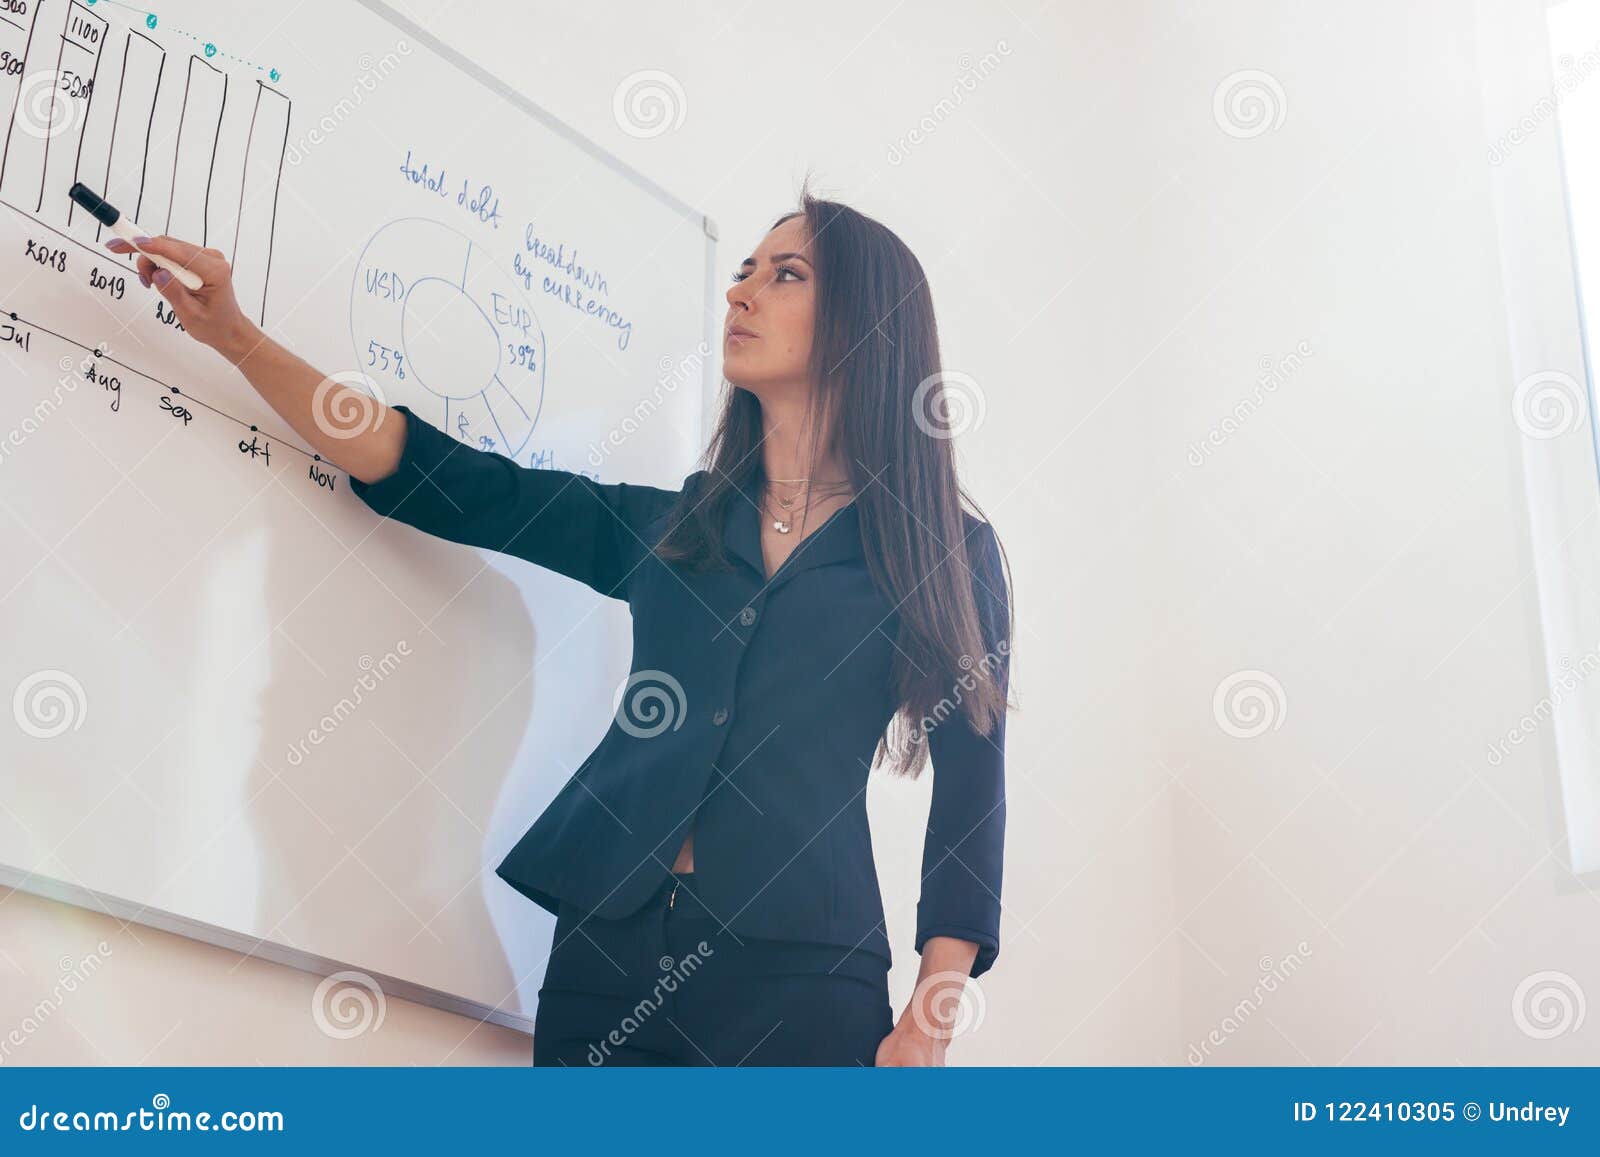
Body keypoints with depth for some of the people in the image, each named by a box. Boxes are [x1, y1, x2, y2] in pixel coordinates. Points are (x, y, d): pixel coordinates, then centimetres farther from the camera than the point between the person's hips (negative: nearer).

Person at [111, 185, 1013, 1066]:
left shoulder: (950, 554, 5)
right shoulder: (674, 526, 14)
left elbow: (971, 793, 0)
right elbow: (450, 484, 8)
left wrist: (931, 1019, -11)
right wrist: (240, 338, 1)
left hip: (797, 976, -3)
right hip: (610, 944, 3)